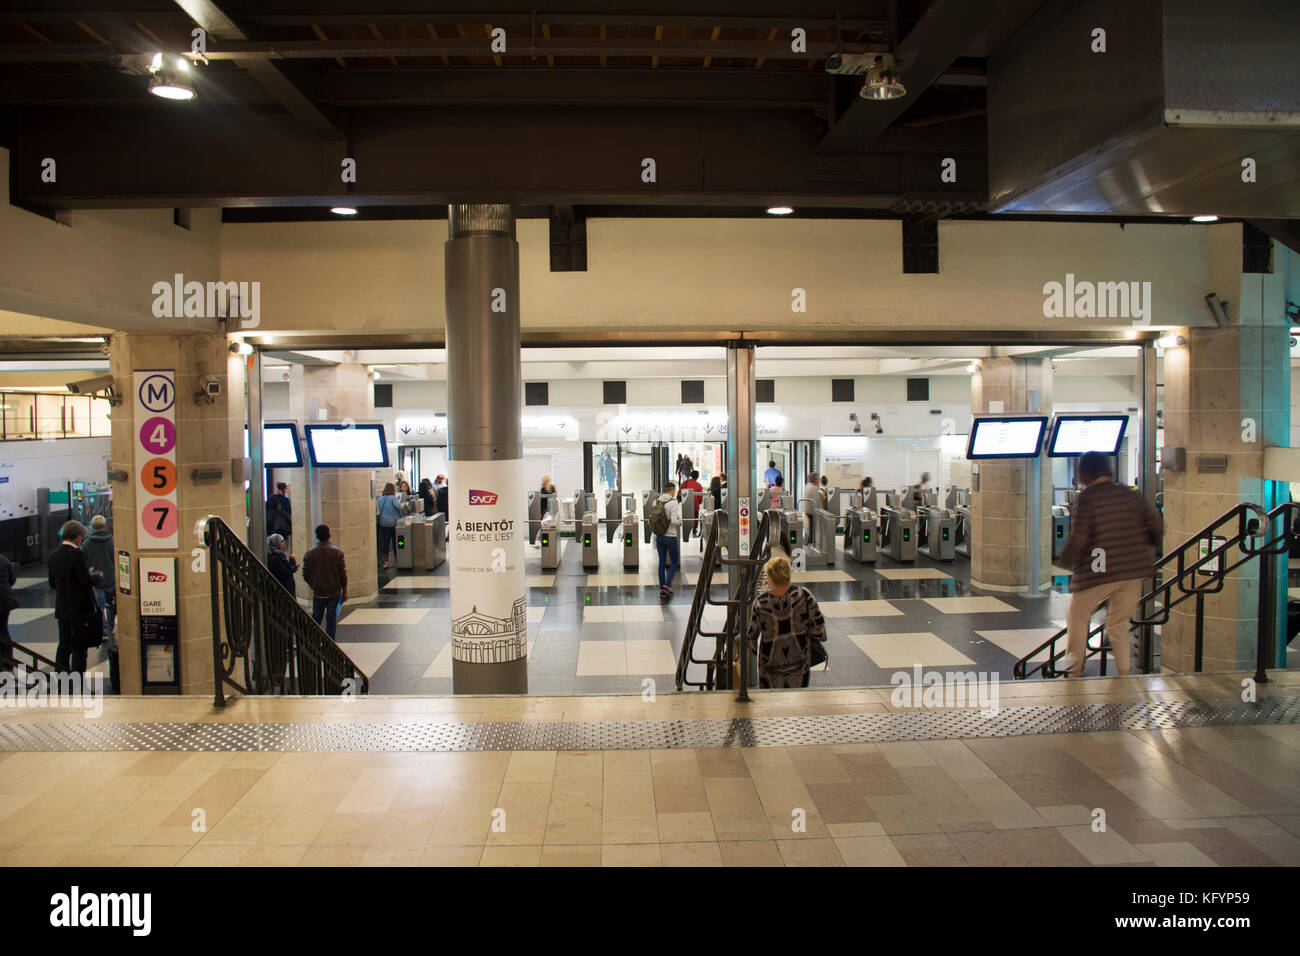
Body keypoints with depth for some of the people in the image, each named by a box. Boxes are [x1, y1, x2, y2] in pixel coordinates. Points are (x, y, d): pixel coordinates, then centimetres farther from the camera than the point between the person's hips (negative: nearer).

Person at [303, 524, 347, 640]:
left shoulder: (310, 553, -5)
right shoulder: (337, 552, -9)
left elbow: (306, 575, -1)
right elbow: (343, 573, -7)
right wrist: (344, 591, 1)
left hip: (318, 593, 1)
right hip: (334, 592, -1)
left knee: (316, 618, 14)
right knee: (332, 619, 6)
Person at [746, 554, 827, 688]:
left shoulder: (761, 603, -17)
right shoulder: (803, 595, -17)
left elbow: (752, 634, -5)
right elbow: (818, 624, -8)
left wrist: (754, 649, 14)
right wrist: (818, 639, 12)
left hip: (771, 661, 0)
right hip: (799, 657, 1)